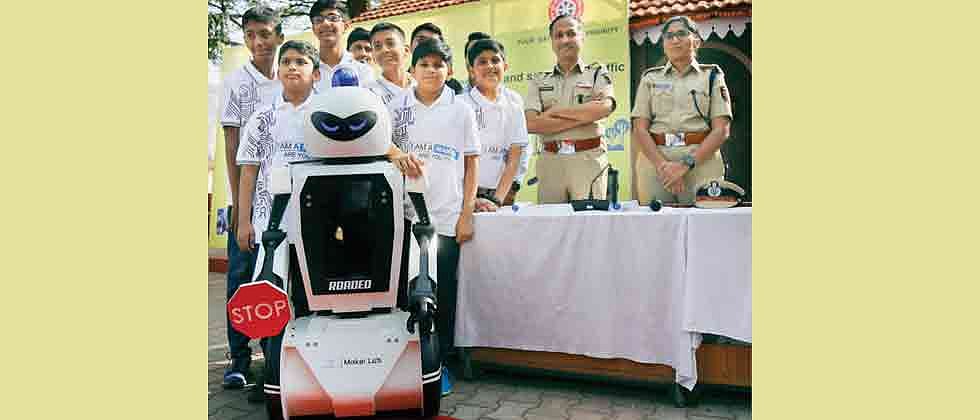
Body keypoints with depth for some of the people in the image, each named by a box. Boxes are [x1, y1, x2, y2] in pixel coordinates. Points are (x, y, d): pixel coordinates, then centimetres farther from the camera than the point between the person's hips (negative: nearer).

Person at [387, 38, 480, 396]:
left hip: (446, 218, -1)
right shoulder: (397, 107, 7)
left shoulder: (461, 110, 4)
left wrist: (467, 214, -2)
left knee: (443, 293, 5)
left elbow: (471, 164, 4)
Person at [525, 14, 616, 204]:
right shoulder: (538, 80, 13)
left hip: (589, 159, -2)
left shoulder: (597, 72, 9)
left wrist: (555, 112, -7)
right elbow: (531, 124, -3)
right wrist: (584, 116, -7)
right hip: (550, 160, 2)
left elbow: (606, 107, -12)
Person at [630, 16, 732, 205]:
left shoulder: (712, 75, 10)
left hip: (702, 161, -1)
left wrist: (686, 164, -13)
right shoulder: (650, 78, 13)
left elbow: (721, 130, -1)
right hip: (654, 160, 1)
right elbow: (640, 129, 2)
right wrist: (662, 166, -13)